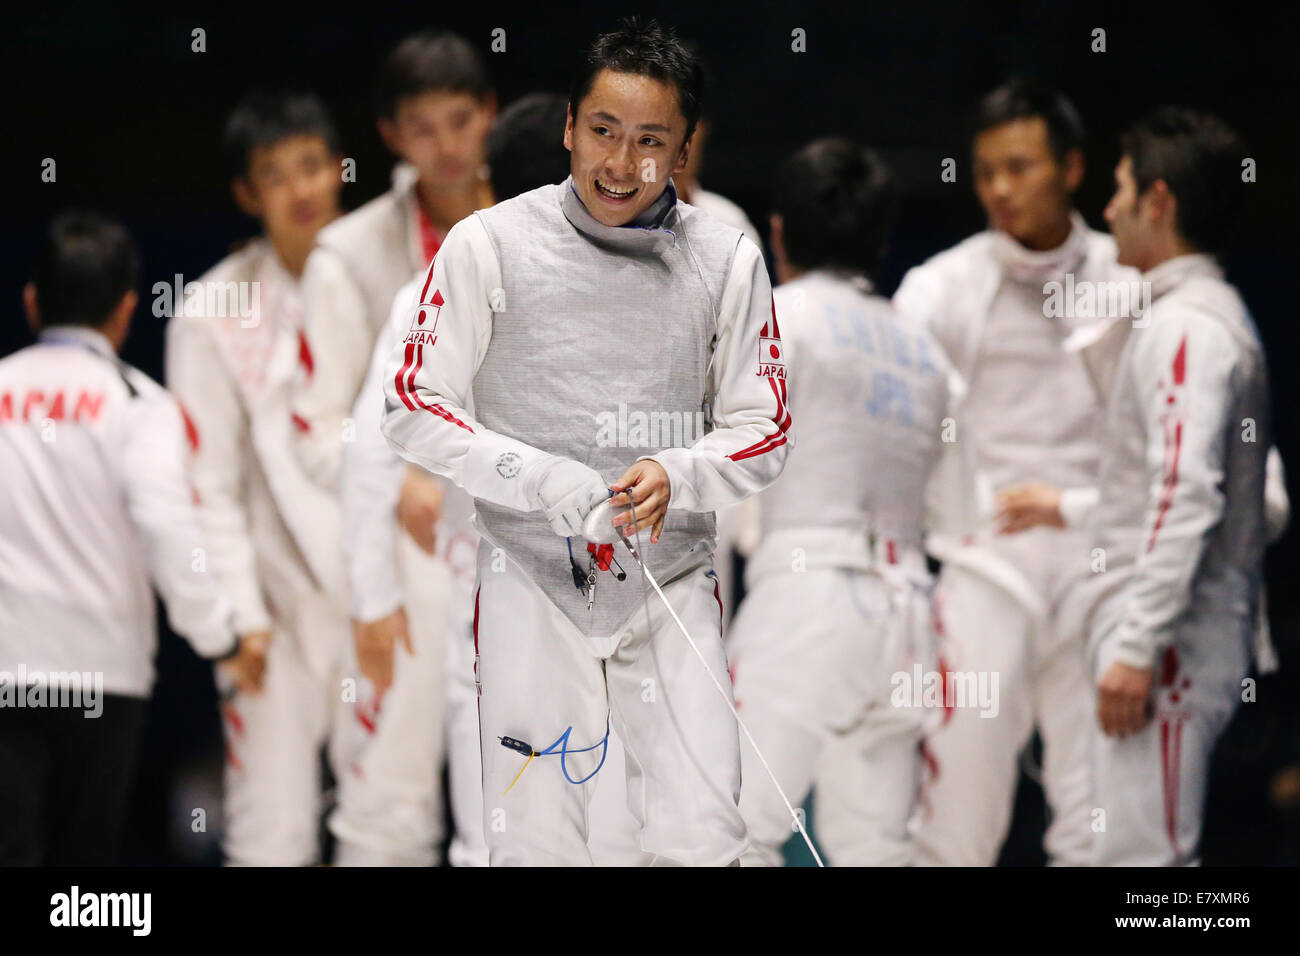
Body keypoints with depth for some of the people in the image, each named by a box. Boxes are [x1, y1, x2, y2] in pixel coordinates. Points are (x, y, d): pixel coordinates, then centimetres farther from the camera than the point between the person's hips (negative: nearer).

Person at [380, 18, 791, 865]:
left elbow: (765, 430, 6)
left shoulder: (727, 261, 0)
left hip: (671, 581, 1)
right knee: (533, 846, -4)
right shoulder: (489, 245, -5)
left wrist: (676, 477, -15)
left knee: (703, 843, -8)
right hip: (532, 577, -1)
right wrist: (542, 480, -17)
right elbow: (413, 408, -3)